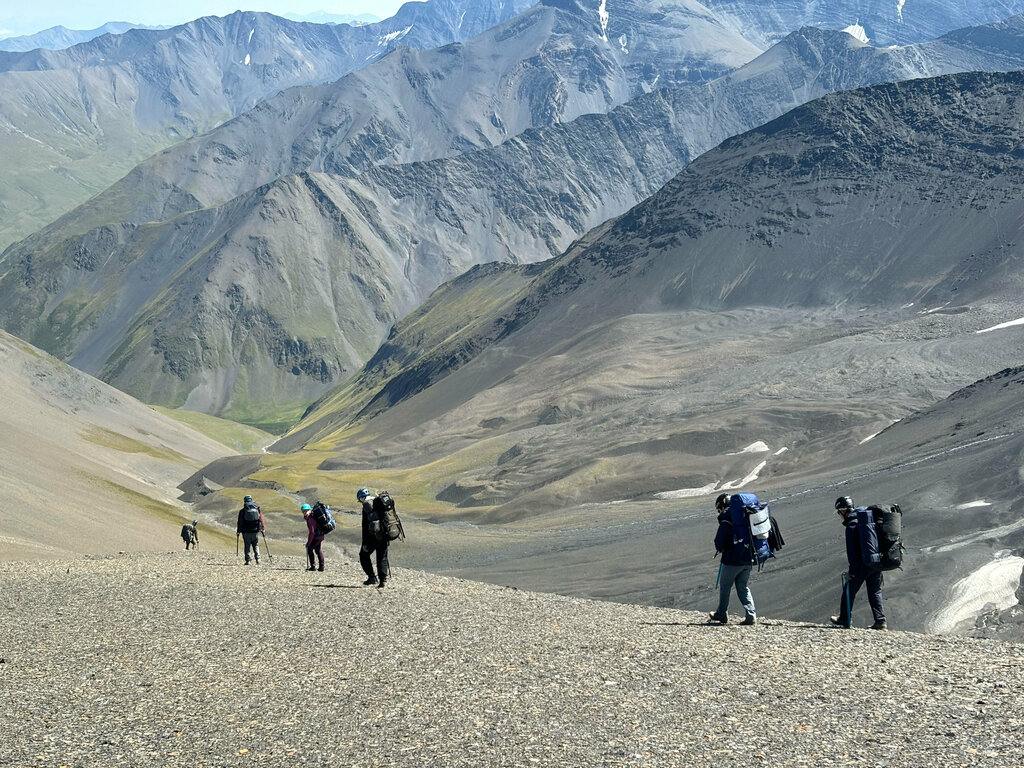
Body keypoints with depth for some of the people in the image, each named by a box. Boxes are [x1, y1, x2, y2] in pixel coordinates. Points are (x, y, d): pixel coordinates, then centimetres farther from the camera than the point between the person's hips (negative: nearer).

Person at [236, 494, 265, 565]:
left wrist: (238, 531, 8)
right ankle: (257, 558, -4)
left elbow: (240, 522, -1)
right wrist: (262, 529, 16)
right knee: (256, 545, 12)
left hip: (246, 532, -2)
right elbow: (261, 520, 7)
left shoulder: (242, 511, -3)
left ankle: (247, 561, 1)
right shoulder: (258, 509, 3)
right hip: (255, 531, 2)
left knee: (247, 546, 5)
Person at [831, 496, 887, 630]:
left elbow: (852, 550, -15)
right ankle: (881, 621, 2)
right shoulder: (872, 519, 13)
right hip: (878, 562, 7)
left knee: (849, 591, 8)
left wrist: (853, 569, -14)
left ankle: (844, 619, 16)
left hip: (863, 564, -7)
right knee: (876, 592, 12)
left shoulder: (852, 524, -11)